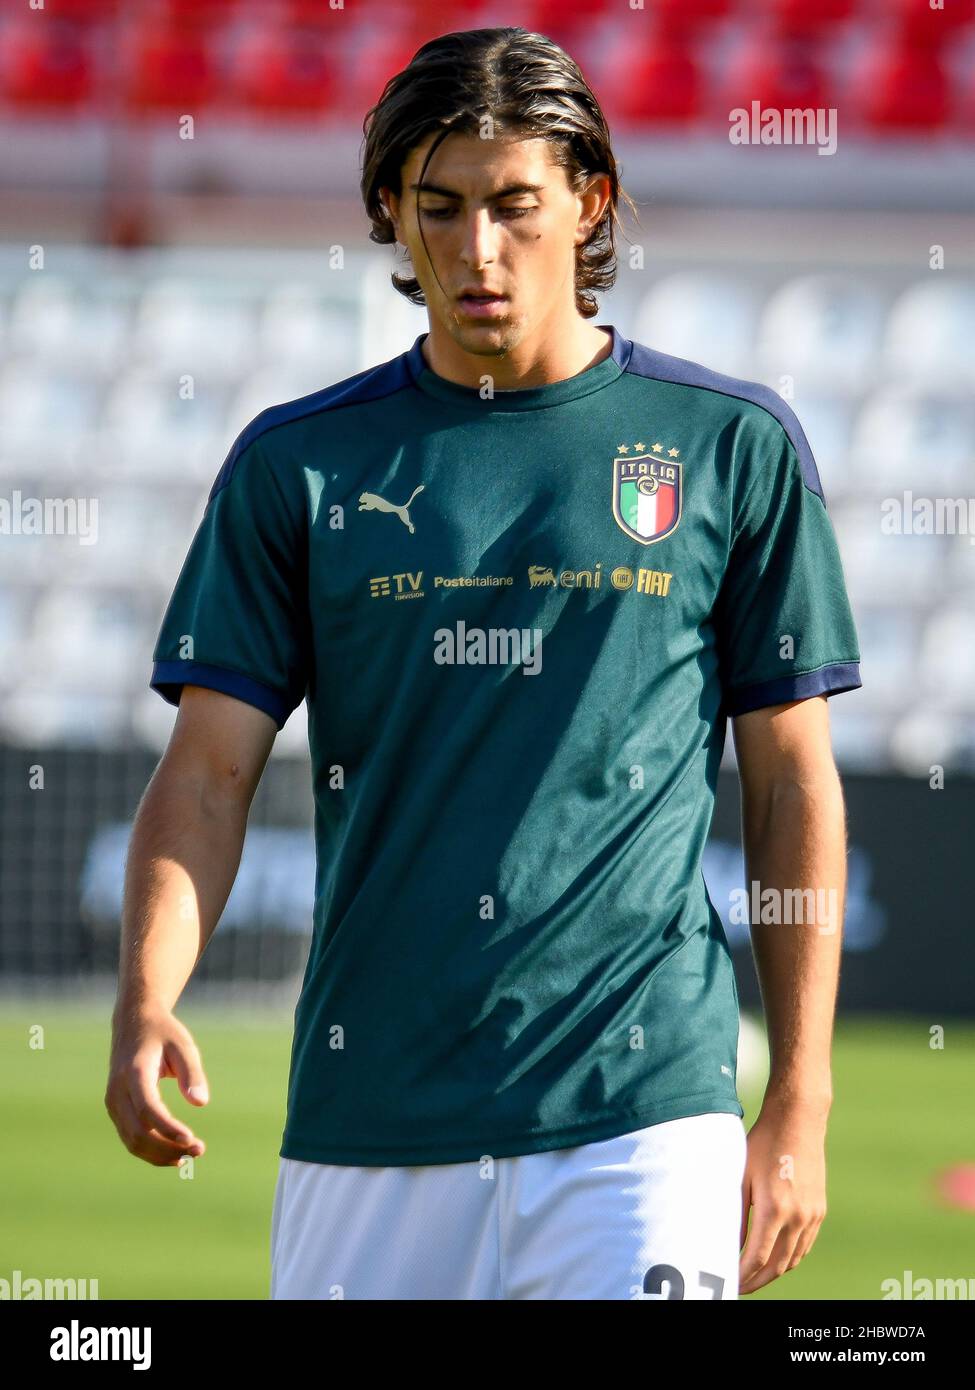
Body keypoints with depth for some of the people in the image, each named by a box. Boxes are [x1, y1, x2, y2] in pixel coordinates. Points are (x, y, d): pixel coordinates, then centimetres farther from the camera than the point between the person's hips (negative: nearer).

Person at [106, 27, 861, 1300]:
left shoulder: (731, 445, 6)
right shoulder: (298, 466, 8)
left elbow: (795, 787, 8)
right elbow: (209, 773, 4)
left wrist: (800, 1105, 2)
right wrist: (145, 1005, -15)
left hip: (642, 1112, -2)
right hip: (368, 1120, 2)